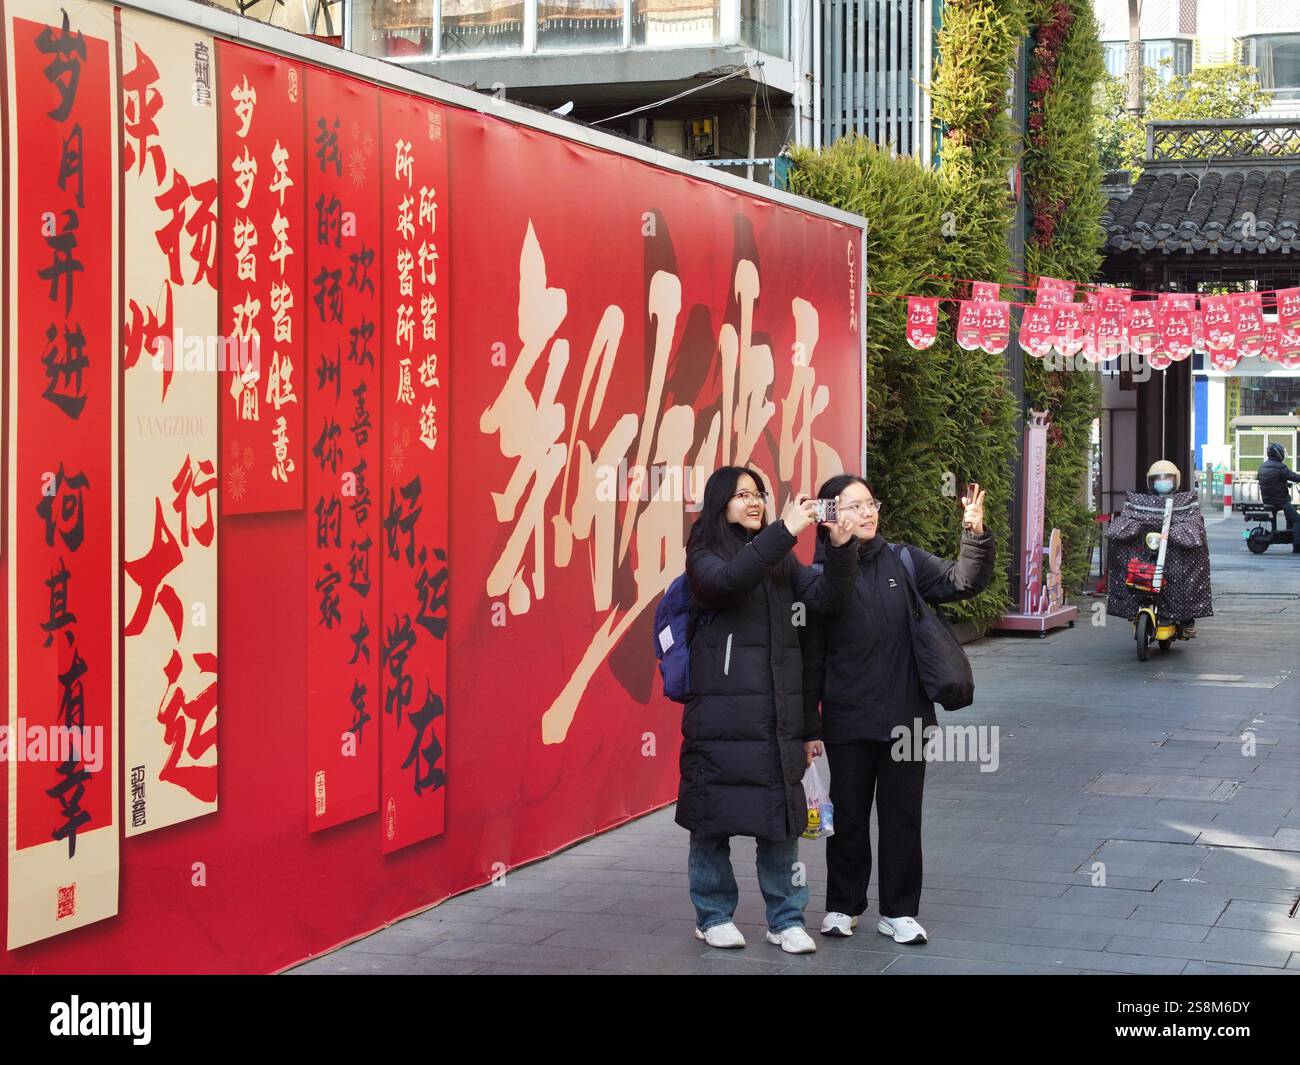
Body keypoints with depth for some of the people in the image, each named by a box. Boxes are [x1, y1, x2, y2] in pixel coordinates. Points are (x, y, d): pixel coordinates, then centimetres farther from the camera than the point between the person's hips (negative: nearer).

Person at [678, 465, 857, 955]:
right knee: (714, 814, 3)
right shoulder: (705, 556, -1)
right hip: (722, 709, -4)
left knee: (781, 815, 6)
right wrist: (785, 530, -29)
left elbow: (824, 596, 1)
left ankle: (786, 919, 14)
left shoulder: (781, 560, 13)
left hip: (778, 709, 4)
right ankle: (713, 915, 17)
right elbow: (728, 580, -24)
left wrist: (839, 548, -16)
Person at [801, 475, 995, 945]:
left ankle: (899, 911, 19)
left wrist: (975, 535, -25)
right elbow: (810, 660, -2)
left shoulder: (904, 563, 1)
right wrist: (810, 728, -3)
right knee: (848, 817, 9)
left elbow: (962, 582, -8)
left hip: (905, 719, 1)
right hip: (848, 724, -1)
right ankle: (843, 906, 26)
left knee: (902, 816, 8)